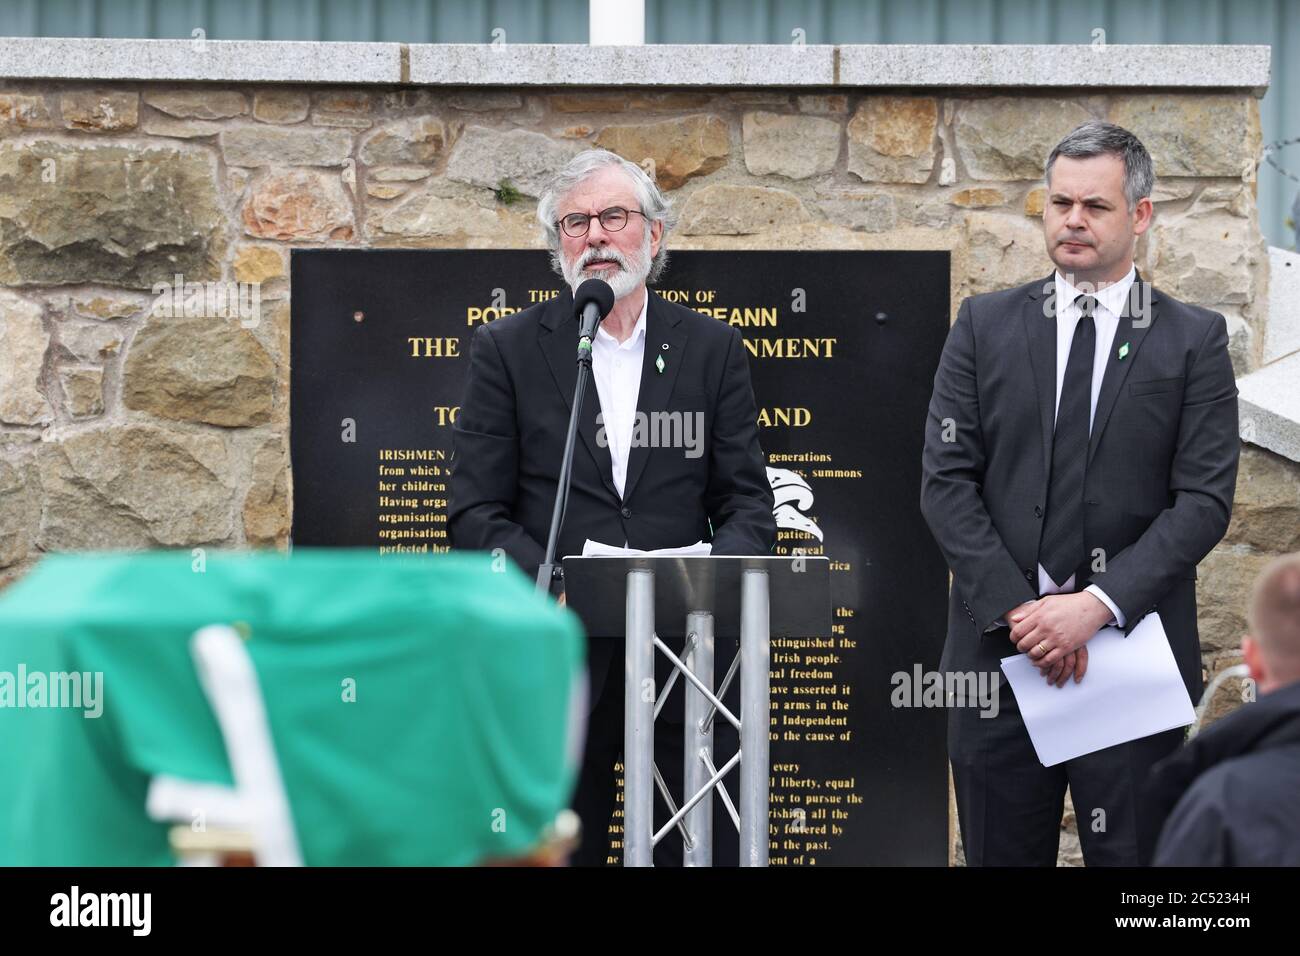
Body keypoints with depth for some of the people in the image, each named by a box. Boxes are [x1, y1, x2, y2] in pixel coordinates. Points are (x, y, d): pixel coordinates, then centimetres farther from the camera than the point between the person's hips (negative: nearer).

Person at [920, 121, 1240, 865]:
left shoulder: (1194, 340, 4)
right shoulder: (986, 327, 9)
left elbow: (1204, 500, -3)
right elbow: (946, 480, 2)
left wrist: (1098, 605, -14)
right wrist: (1019, 609, -10)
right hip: (1000, 644, 2)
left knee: (1132, 854, 0)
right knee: (1001, 851, 5)